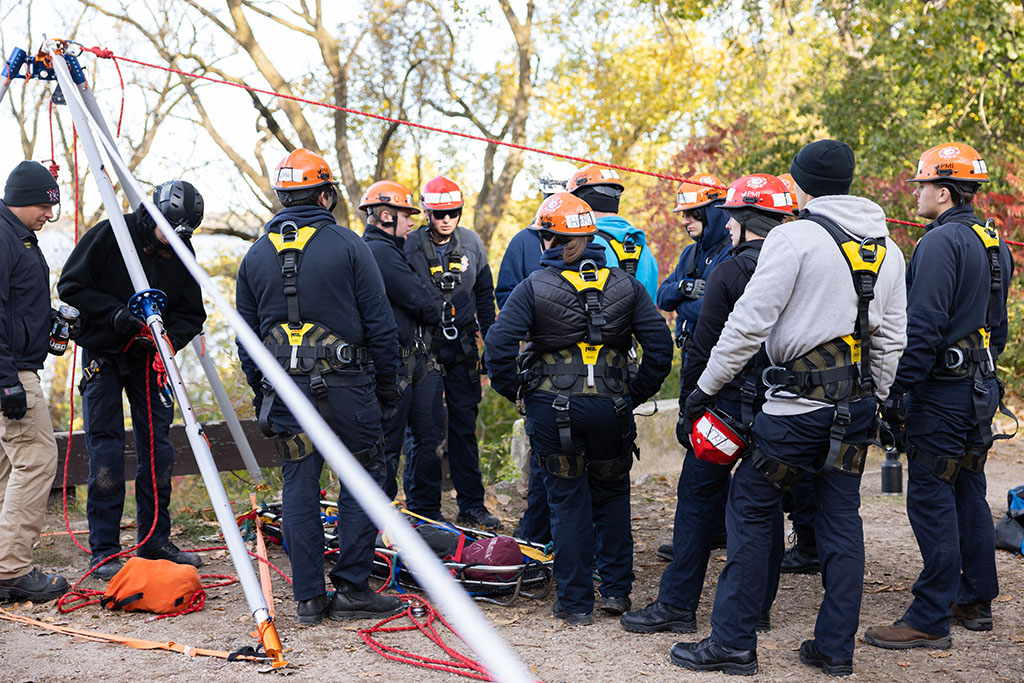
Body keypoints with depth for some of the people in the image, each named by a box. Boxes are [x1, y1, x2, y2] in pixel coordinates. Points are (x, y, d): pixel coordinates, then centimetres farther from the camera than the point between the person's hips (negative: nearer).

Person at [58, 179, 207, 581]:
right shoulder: (110, 235, -12)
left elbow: (192, 314, 3)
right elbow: (71, 285, -11)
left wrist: (168, 336, -17)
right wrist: (114, 312, -22)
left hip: (150, 357, 4)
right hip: (103, 355, -4)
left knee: (158, 446, 3)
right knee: (105, 447, -6)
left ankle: (155, 541, 15)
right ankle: (103, 550, 1)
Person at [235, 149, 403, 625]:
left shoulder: (256, 255, 8)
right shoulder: (347, 245, -4)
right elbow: (379, 322, -4)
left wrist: (260, 393, 20)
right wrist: (388, 384, 5)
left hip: (285, 388, 4)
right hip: (345, 382, -4)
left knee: (299, 484, 8)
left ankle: (309, 598, 11)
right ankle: (352, 588, 5)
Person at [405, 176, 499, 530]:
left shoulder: (472, 243, 5)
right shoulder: (410, 246, -5)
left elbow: (484, 295, 14)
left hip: (462, 347, 3)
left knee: (464, 425, 6)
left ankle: (471, 504, 14)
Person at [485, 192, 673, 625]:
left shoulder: (534, 287, -8)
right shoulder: (625, 285, 2)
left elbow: (498, 344, -14)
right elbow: (660, 343, -2)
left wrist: (513, 390, 0)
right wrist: (637, 393, 7)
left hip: (553, 410, -2)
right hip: (611, 408, 2)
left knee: (568, 503, 7)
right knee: (612, 496, 19)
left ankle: (576, 603, 12)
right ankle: (616, 589, 22)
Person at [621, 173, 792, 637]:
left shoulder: (730, 271, -12)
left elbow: (704, 347, -13)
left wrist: (690, 405, -6)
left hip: (730, 402, -6)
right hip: (779, 406, 6)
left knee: (699, 498, 2)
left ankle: (677, 604, 6)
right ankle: (758, 606, 19)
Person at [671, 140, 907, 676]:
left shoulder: (795, 237, -10)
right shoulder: (887, 248, 11)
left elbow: (750, 322, -13)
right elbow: (891, 339, 13)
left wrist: (705, 388, -5)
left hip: (801, 402, -7)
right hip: (856, 408, 7)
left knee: (750, 509, 2)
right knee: (841, 518, 12)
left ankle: (733, 642, 5)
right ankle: (836, 648, 17)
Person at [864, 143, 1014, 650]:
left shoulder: (941, 242, -16)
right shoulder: (995, 244, 14)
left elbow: (924, 327, -22)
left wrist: (898, 391, -18)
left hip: (942, 392, -10)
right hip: (981, 388, 10)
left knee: (931, 499, -6)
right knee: (969, 493, 16)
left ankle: (930, 620, -2)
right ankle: (976, 602, 25)